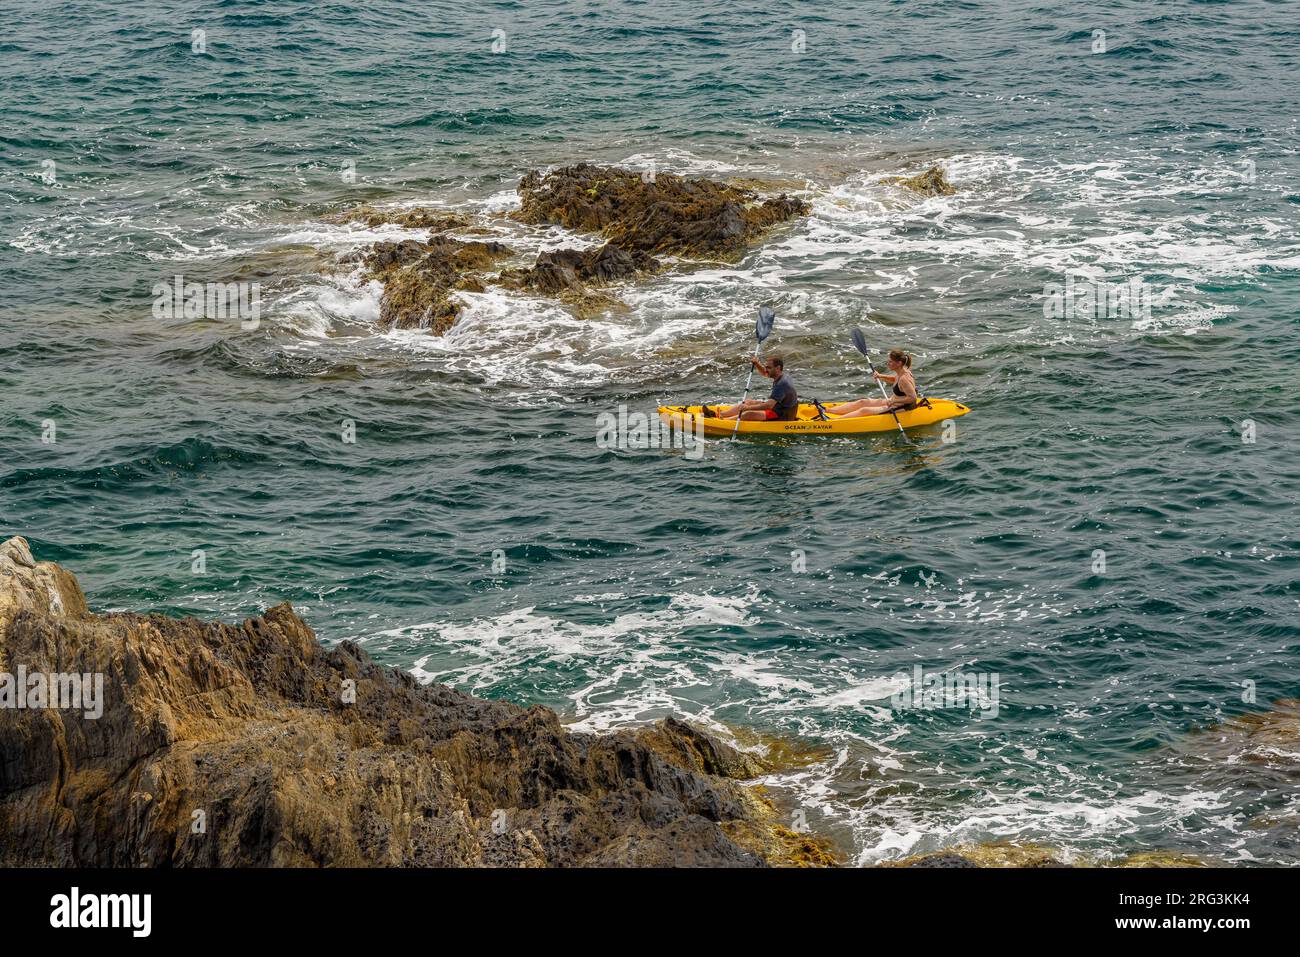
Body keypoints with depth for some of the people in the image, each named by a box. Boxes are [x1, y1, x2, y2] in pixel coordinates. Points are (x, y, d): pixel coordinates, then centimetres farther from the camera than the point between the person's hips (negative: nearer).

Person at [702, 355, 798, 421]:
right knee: (748, 402, 12)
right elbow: (764, 373, 25)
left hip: (782, 416, -11)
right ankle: (718, 414, 9)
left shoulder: (782, 384, -28)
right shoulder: (780, 376, 4)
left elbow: (769, 405, -37)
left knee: (749, 414, -24)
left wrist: (748, 407, -37)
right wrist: (757, 364, 4)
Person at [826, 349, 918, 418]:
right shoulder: (901, 372, 2)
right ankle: (826, 410, 9)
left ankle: (833, 420, -15)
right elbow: (894, 379, 26)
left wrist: (895, 400, -30)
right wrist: (880, 376, 8)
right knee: (862, 402, 8)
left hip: (900, 409, -10)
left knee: (864, 410, -13)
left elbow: (913, 398, -32)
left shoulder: (904, 379, -27)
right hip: (893, 403, 10)